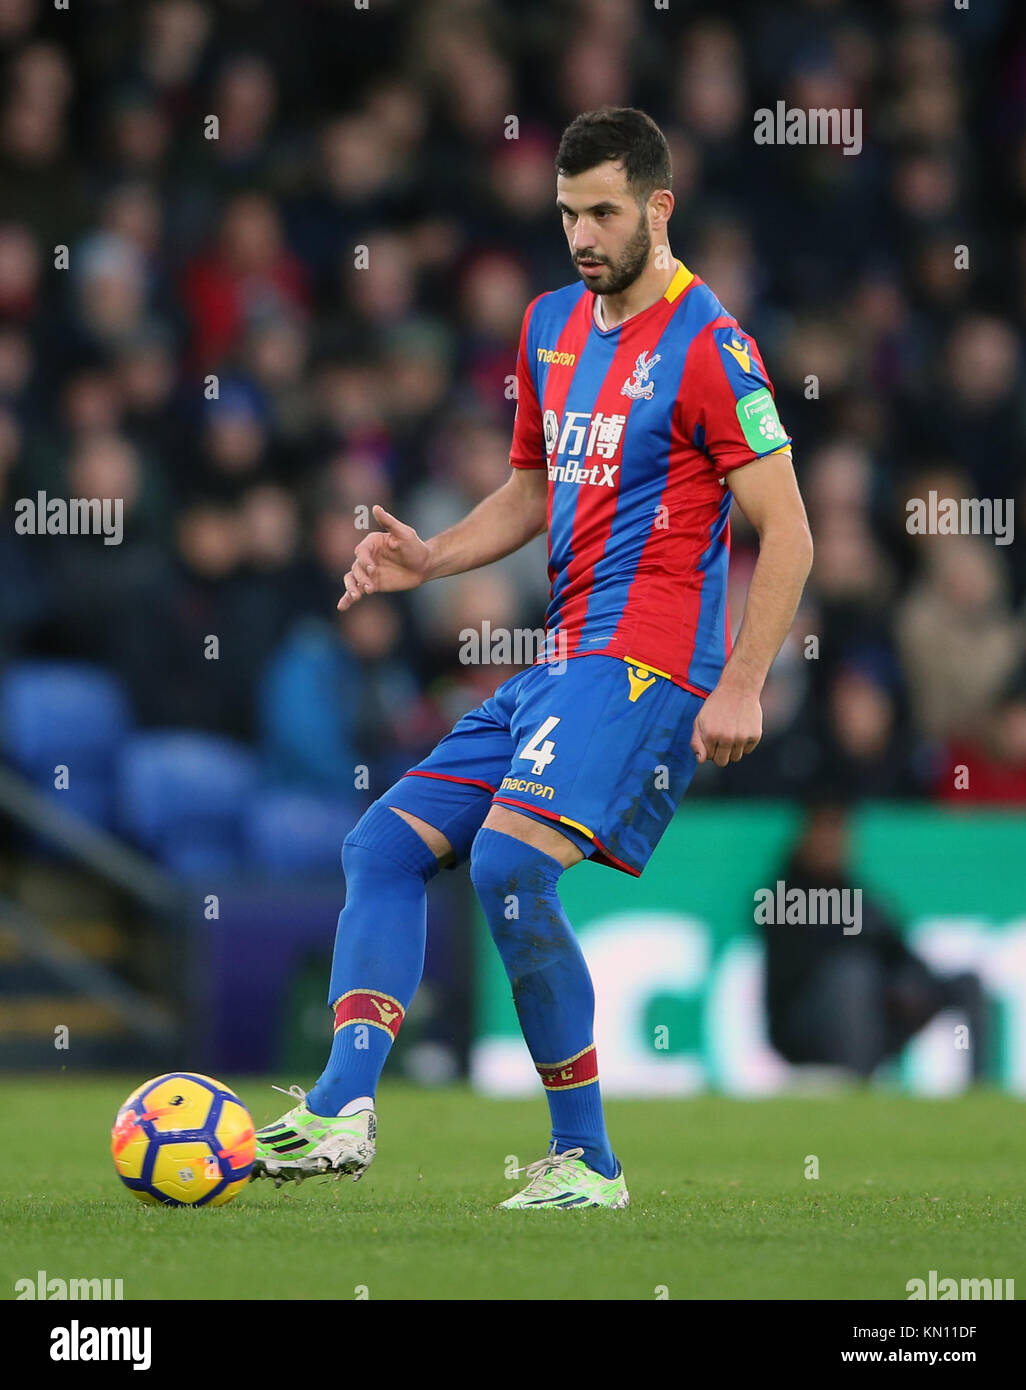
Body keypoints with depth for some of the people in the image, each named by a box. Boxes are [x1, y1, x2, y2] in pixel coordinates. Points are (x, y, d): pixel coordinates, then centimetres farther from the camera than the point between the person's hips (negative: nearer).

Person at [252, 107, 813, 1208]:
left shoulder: (705, 344, -10)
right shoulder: (551, 324, 15)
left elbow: (785, 531, -11)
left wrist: (742, 688, -17)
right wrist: (431, 560, 8)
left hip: (645, 662, -9)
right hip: (560, 662, 9)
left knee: (508, 863, -24)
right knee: (384, 845, 2)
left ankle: (585, 1160, -15)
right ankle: (343, 1109, -8)